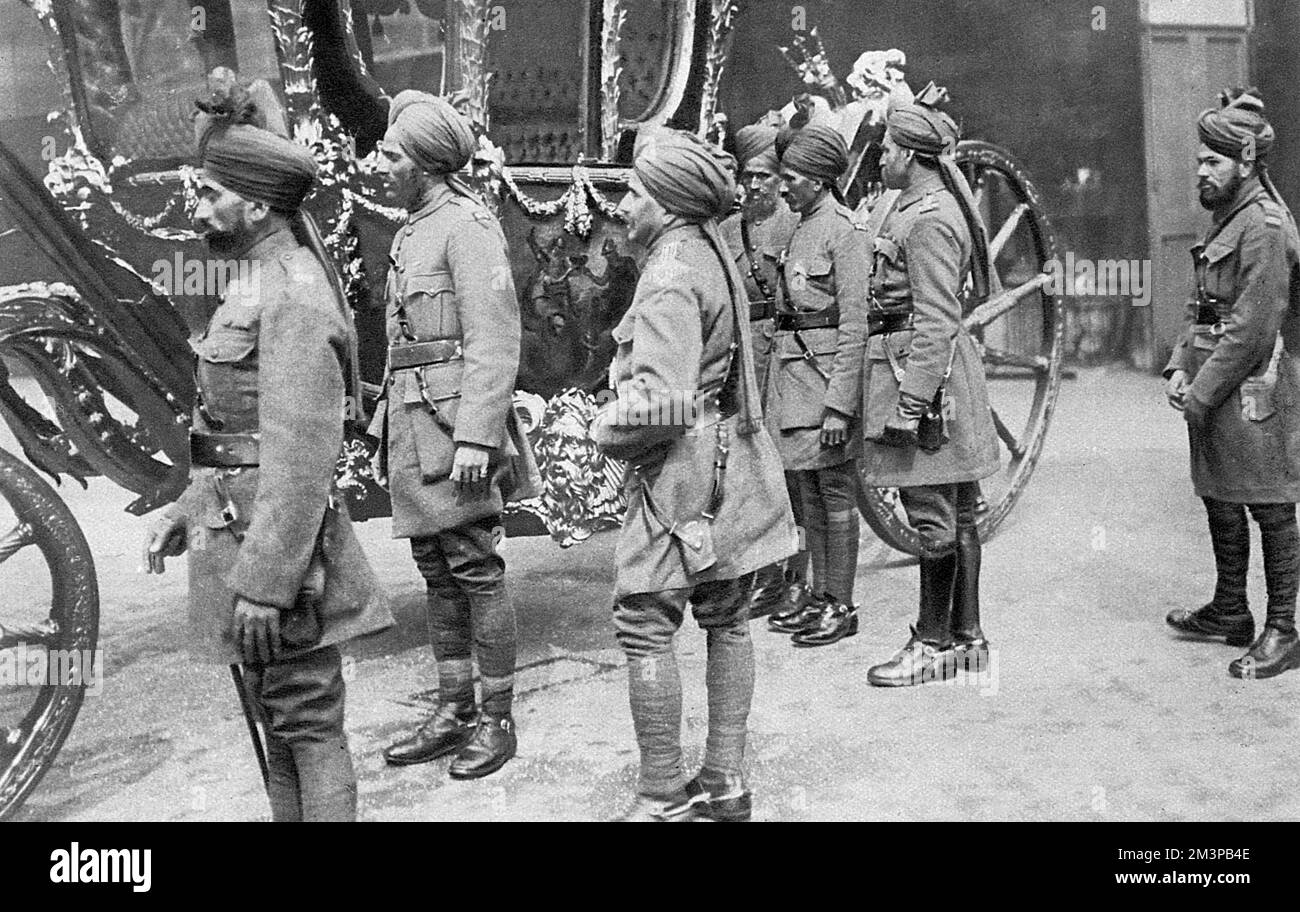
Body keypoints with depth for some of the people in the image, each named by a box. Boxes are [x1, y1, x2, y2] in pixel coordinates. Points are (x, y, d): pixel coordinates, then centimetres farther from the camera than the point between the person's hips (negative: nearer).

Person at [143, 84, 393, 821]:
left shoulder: (295, 299, -18)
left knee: (309, 722, -1)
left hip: (278, 542, -10)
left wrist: (263, 581, -23)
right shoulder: (264, 285, 15)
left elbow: (302, 456, -23)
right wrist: (189, 509, 17)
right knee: (278, 718, 18)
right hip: (241, 524, 10)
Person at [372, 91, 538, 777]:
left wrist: (475, 437, -23)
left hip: (455, 423, -9)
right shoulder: (413, 230, 19)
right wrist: (390, 425, 22)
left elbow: (495, 342, -17)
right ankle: (453, 712, 20)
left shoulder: (467, 225, -10)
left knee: (475, 570, -3)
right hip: (413, 425, 9)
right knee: (436, 571, 12)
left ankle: (496, 721, 7)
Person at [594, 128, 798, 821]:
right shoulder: (713, 251, 13)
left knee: (643, 627, -3)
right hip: (730, 464, 10)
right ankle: (725, 781, 24)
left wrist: (607, 429, -8)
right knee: (726, 622, 13)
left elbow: (660, 401, -25)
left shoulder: (671, 275, -17)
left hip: (683, 468, -10)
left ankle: (662, 798, 3)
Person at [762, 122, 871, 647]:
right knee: (809, 492, 13)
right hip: (792, 370, 9)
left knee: (835, 491, 0)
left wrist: (839, 404, -20)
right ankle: (818, 594, 23)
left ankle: (841, 605, 9)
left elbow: (854, 327, -16)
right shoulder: (803, 228, 15)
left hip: (828, 375, -9)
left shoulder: (844, 232, -12)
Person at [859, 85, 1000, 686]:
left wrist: (910, 403, -22)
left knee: (933, 515, -2)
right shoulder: (924, 207, 16)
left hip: (922, 367, -11)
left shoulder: (929, 219, -15)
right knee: (957, 513, 14)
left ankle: (934, 644, 7)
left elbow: (936, 320, -21)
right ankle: (967, 638, 23)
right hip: (938, 371, 11)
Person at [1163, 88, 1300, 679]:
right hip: (1216, 391, 10)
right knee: (1219, 500, 17)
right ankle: (1230, 612, 31)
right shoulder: (1228, 218, 14)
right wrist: (1180, 367, 7)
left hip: (1252, 392, -10)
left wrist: (1201, 394, -18)